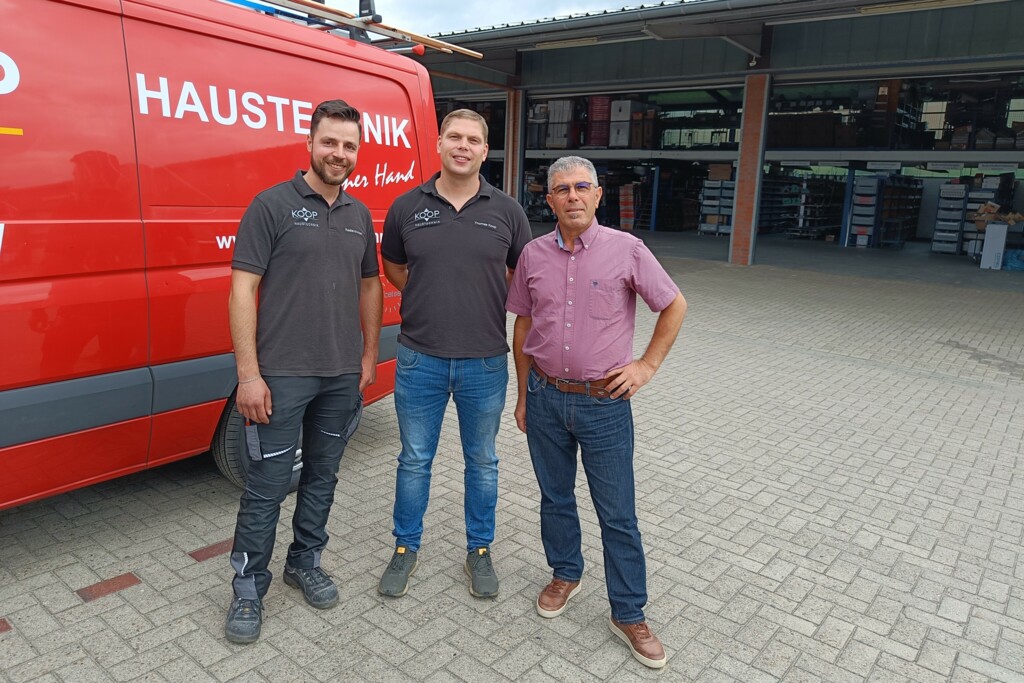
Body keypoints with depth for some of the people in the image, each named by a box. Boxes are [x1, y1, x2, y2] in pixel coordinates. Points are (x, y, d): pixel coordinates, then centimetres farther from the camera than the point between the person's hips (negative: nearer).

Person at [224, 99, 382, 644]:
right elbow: (243, 289, -10)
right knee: (267, 486, 3)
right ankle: (248, 588, 21)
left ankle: (305, 563, 35)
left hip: (342, 375, 5)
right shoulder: (273, 205, -6)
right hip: (282, 375, -5)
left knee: (322, 476, 16)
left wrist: (369, 356, 12)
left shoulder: (359, 215, 10)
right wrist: (248, 374, -14)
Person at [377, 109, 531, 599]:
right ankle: (406, 548, 32)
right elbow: (392, 267, 15)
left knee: (482, 462, 14)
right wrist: (428, 301, 7)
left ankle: (479, 550, 33)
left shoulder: (506, 211, -2)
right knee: (414, 461, 13)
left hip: (485, 362, 0)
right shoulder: (407, 207, -1)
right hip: (419, 360, 0)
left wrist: (489, 303, 1)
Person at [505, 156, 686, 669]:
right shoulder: (534, 254, 2)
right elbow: (523, 327, 10)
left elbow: (675, 305, 2)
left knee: (617, 514, 5)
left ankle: (628, 615, 21)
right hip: (546, 399, 3)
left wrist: (647, 365, -4)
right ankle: (565, 575, 42)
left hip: (605, 402, -3)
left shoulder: (626, 250, -7)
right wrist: (524, 395, 11)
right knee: (555, 498, 18)